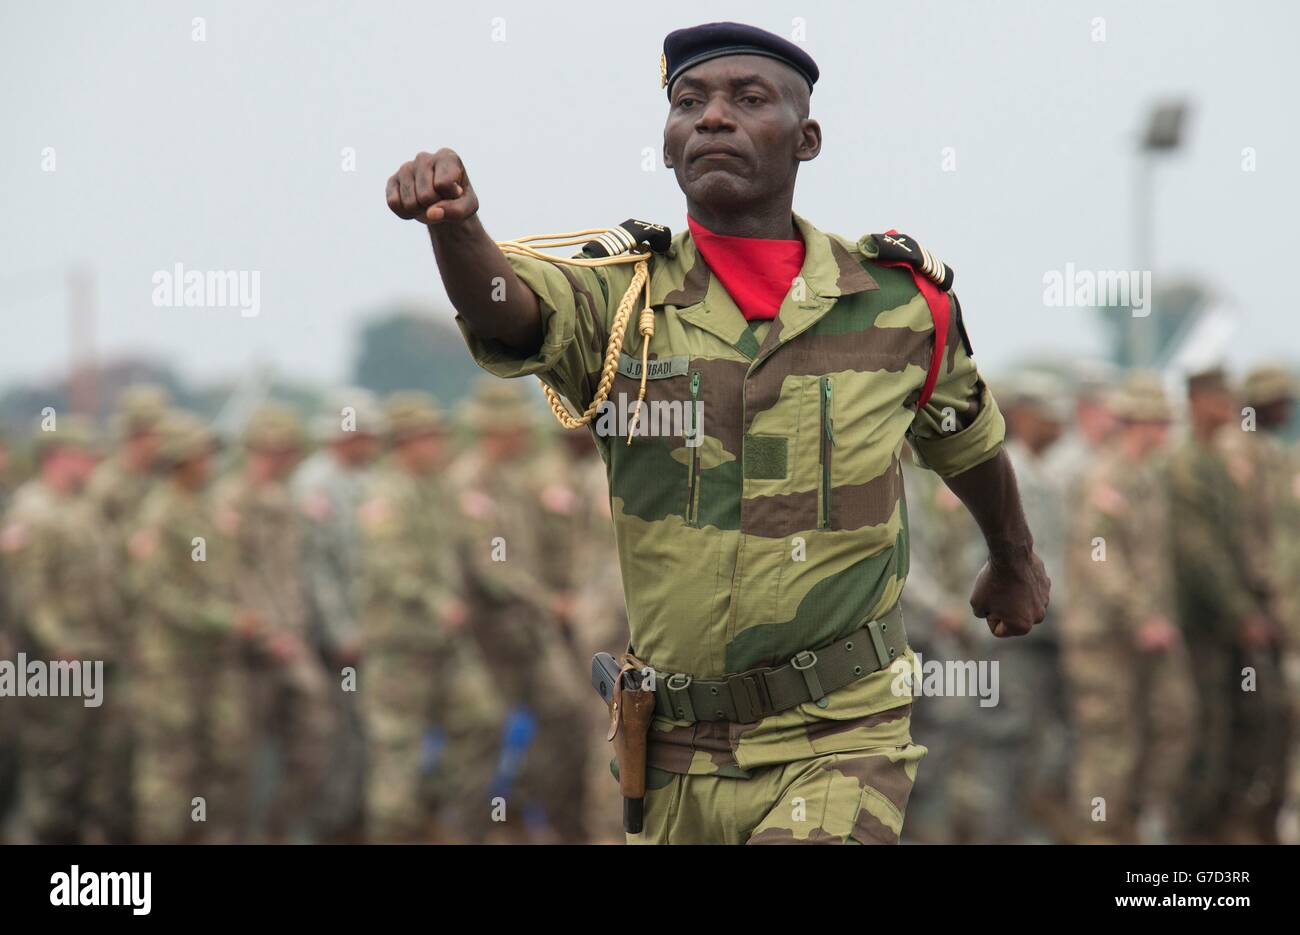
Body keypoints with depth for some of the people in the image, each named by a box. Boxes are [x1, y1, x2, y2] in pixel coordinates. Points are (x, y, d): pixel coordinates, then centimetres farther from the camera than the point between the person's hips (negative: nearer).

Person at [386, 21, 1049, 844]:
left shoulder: (899, 304, 0)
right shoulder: (622, 301, -3)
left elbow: (968, 438, 20)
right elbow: (501, 306, -26)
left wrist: (1016, 561, 39)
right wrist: (453, 221, -50)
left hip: (836, 746, -2)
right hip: (676, 753, 2)